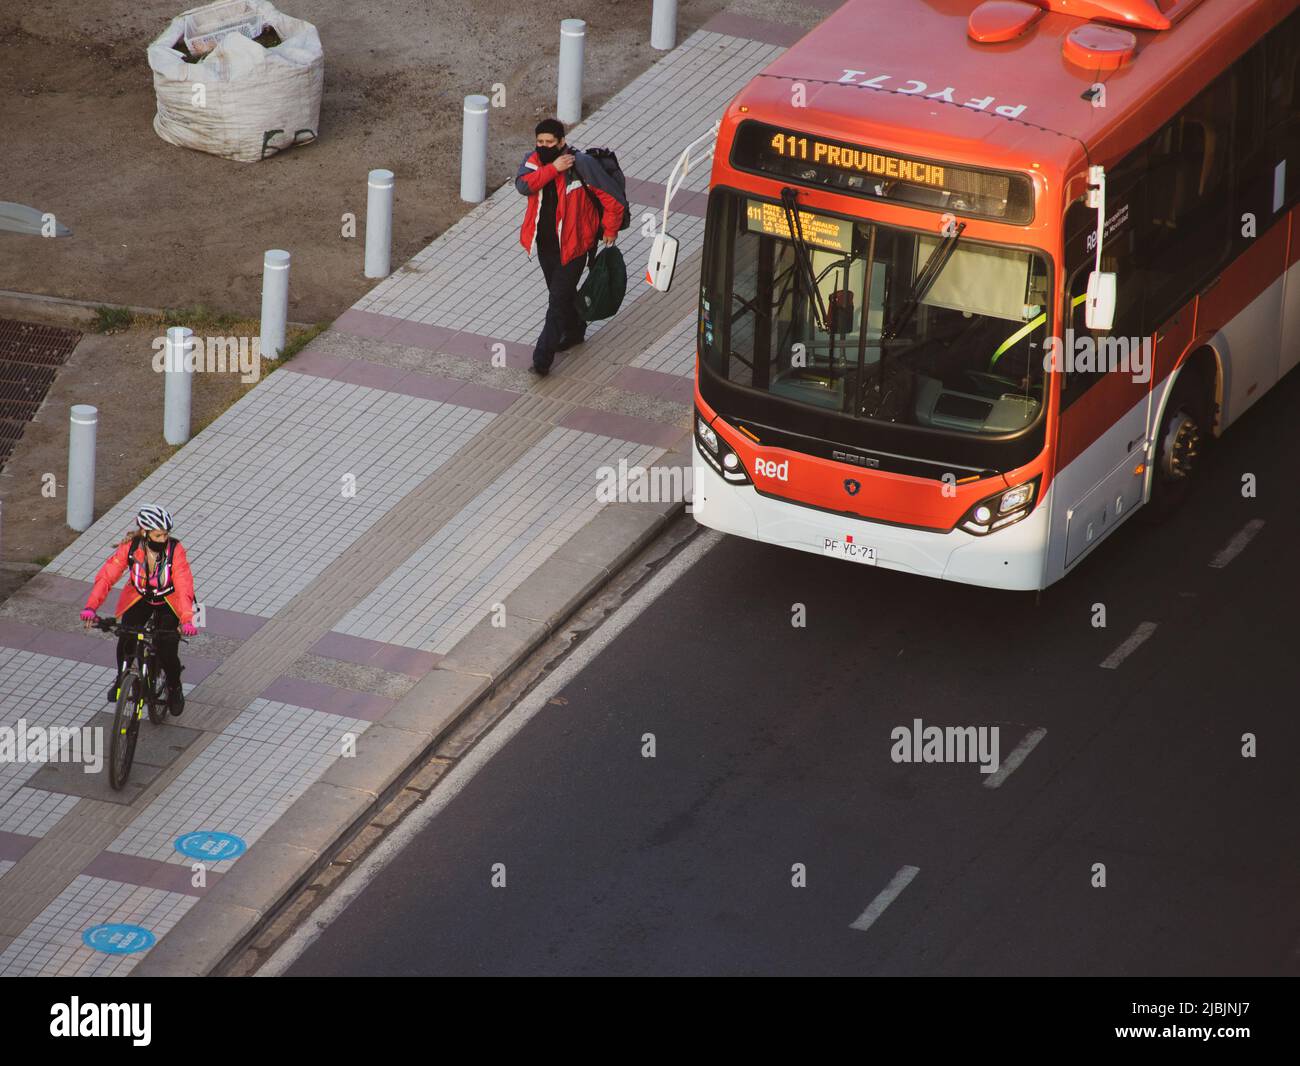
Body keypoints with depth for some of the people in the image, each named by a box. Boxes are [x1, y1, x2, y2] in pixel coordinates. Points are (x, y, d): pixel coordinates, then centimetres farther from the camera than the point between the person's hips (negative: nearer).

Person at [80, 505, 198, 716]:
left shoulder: (174, 550, -30)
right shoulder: (130, 547, -26)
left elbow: (184, 585, -36)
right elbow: (106, 576, -29)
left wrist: (187, 619, -51)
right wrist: (91, 607, -42)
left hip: (168, 602, -2)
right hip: (139, 598, 2)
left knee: (166, 650, -12)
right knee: (125, 641, -15)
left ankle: (174, 688, 21)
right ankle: (121, 679, 18)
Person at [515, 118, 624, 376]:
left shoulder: (581, 165, -18)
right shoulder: (533, 160, -5)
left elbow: (610, 199, -11)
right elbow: (523, 185, -25)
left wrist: (609, 232, -4)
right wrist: (553, 169, -31)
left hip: (572, 245, -5)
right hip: (545, 243, 6)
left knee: (558, 299, -6)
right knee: (562, 292, 23)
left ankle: (543, 356, -4)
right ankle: (574, 330, 47)